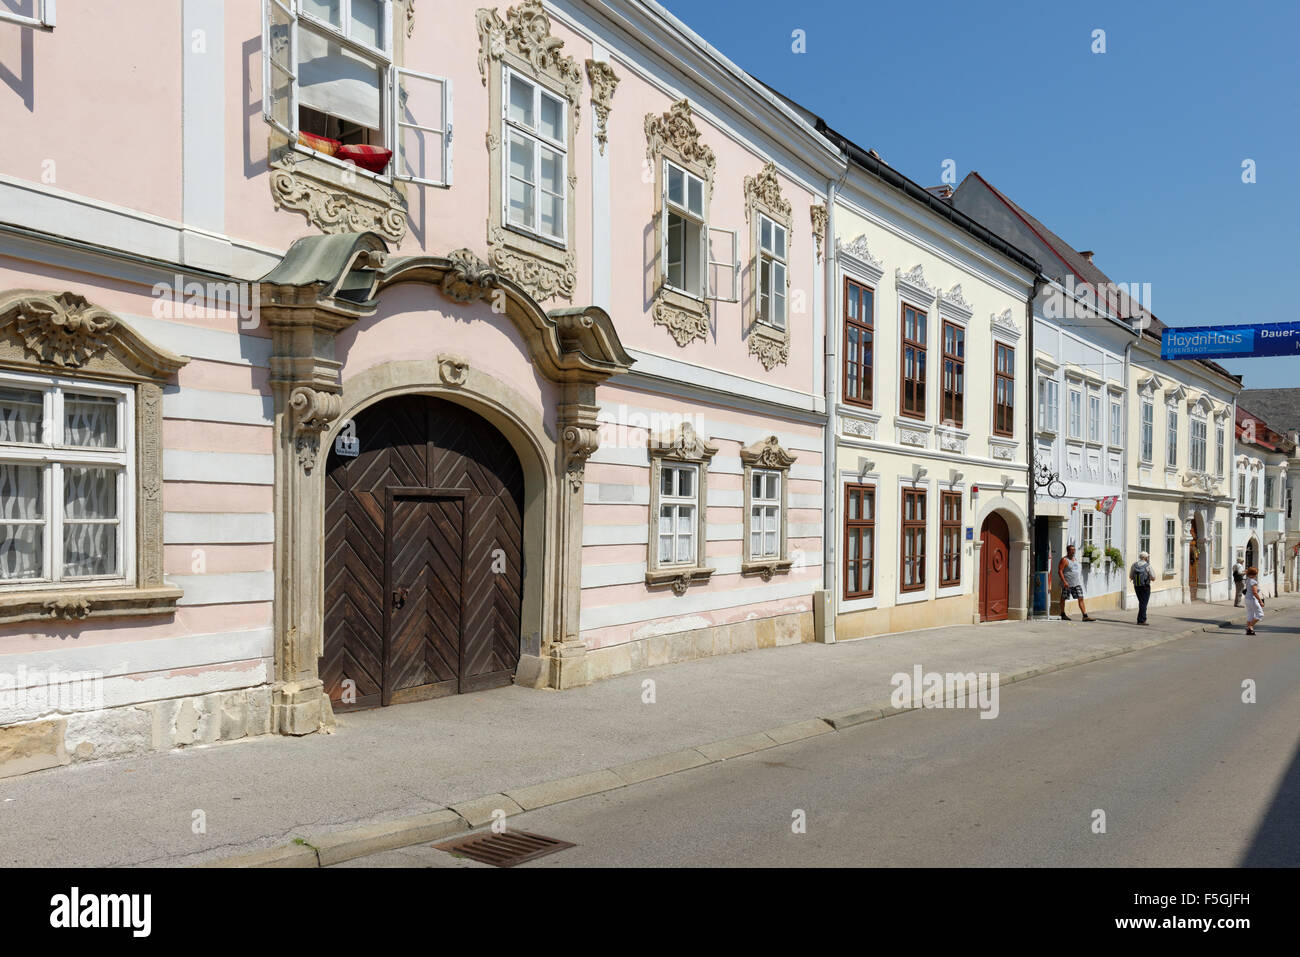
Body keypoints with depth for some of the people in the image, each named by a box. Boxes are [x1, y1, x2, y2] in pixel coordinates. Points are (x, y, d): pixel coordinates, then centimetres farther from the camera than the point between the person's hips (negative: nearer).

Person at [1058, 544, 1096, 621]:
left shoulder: (1075, 559, 14)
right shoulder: (1064, 560, -9)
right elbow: (1060, 571, -15)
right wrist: (1064, 581, -23)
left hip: (1076, 583, 7)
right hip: (1067, 584, -7)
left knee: (1081, 599, -3)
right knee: (1063, 599, 5)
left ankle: (1085, 616, -7)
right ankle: (1063, 615, 17)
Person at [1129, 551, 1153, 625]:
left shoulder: (1134, 565, 2)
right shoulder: (1147, 566, -11)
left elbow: (1130, 576, 7)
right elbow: (1153, 577, -8)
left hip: (1136, 586, 5)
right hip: (1145, 587, -5)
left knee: (1141, 602, 19)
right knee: (1143, 603, -1)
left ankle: (1143, 618, 24)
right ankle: (1141, 620, -4)